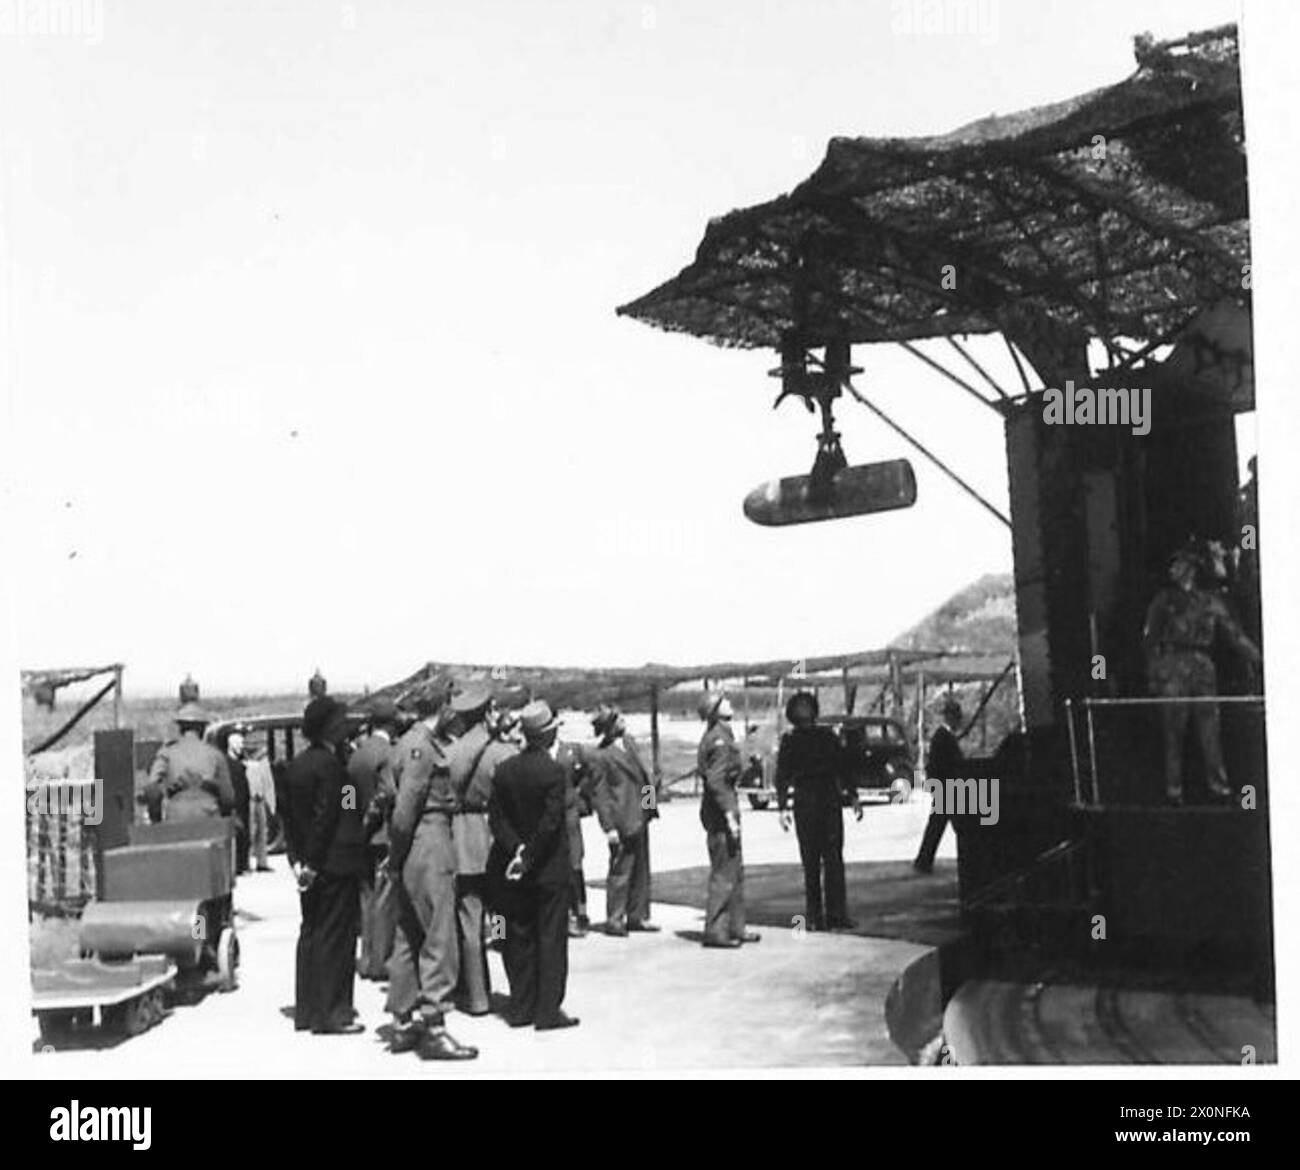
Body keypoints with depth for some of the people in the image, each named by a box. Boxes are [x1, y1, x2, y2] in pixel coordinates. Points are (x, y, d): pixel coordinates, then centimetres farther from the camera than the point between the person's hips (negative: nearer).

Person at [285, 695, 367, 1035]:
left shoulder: (298, 764, 11)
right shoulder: (329, 764, -16)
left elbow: (292, 815, 13)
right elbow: (325, 816, -18)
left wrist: (298, 858, 13)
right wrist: (311, 862, -14)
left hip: (311, 865, 9)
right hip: (334, 863, -9)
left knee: (311, 934, 14)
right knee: (335, 937, -3)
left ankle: (306, 1010, 19)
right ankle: (330, 1013, -1)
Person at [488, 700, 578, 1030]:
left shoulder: (504, 770, 1)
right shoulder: (553, 772, -15)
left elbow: (496, 817, -2)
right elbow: (550, 823, -19)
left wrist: (516, 850, -9)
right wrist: (529, 858, -11)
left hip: (512, 870, 5)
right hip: (549, 868, -5)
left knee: (519, 938, 12)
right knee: (551, 938, 2)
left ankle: (521, 1008, 16)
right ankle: (548, 1011, 1)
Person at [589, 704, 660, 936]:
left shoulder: (628, 741, 9)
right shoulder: (598, 756, -15)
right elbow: (598, 794, -14)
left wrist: (652, 790, 15)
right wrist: (609, 827, -17)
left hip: (640, 815, 9)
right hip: (622, 819, -9)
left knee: (640, 870, 14)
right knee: (621, 870, -2)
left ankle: (637, 916, 24)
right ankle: (614, 920, 8)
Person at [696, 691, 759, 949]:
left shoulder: (721, 735, 15)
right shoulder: (719, 740, -16)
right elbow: (715, 781, -23)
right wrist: (729, 814, -23)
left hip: (723, 809, 10)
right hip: (720, 811, -10)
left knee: (736, 872, 15)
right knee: (724, 874, -6)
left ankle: (735, 929, 21)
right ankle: (714, 931, -3)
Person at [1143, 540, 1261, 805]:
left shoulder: (1211, 602, 13)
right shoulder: (1164, 600, 9)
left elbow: (1233, 634, 14)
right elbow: (1149, 638, 8)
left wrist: (1257, 659, 5)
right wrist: (1153, 674, 0)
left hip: (1203, 668, 2)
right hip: (1172, 668, -2)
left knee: (1209, 727, -2)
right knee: (1173, 731, -4)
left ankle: (1218, 783, 4)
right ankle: (1173, 787, 1)